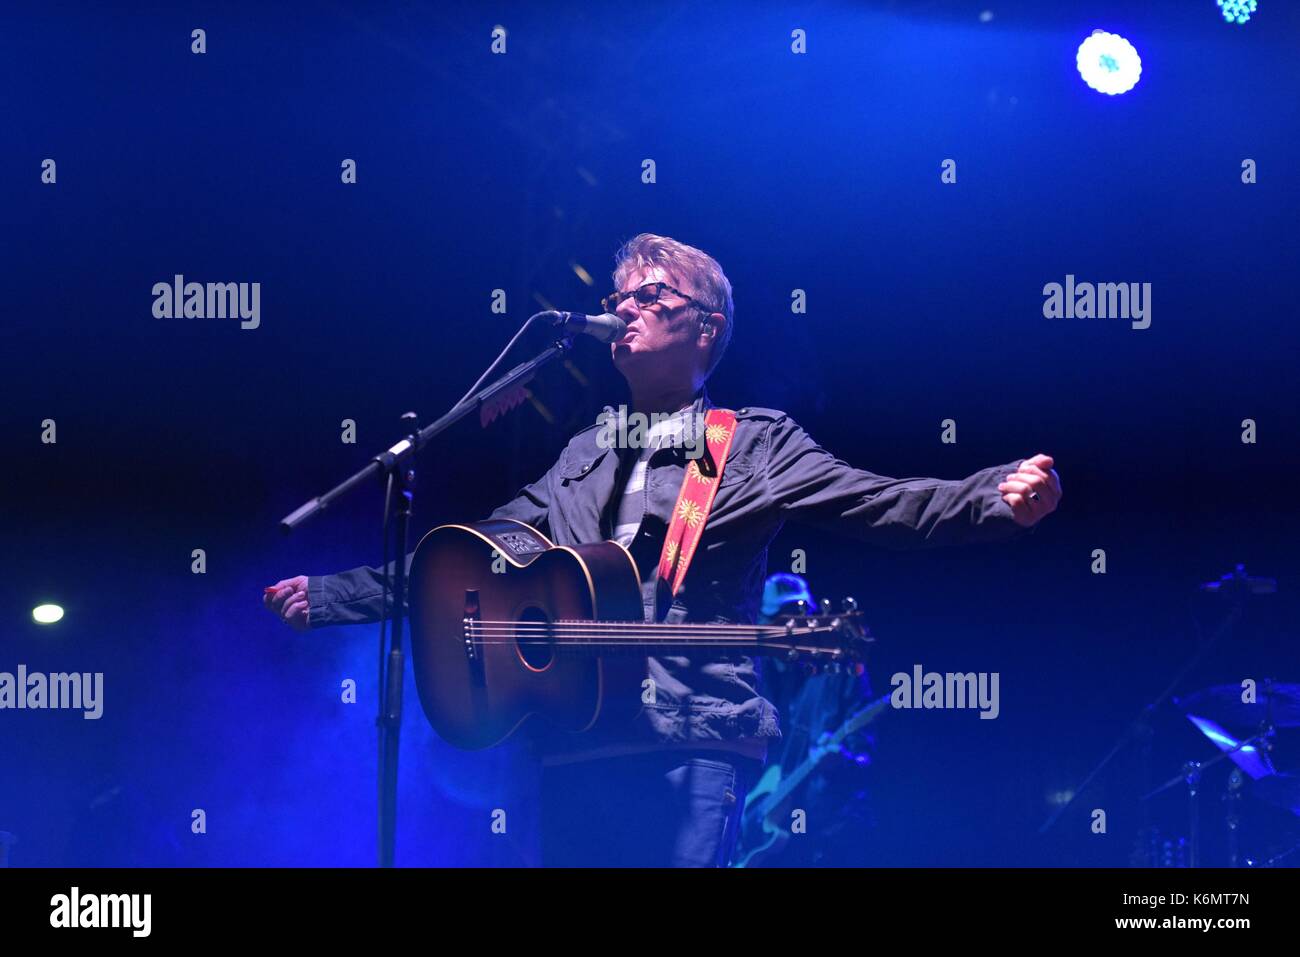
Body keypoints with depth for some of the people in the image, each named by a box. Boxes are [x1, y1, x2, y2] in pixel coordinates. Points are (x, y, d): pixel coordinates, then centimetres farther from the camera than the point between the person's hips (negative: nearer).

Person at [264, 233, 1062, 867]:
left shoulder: (752, 444, 8)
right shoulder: (579, 462, 22)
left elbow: (884, 504, -4)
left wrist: (999, 498, -21)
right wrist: (328, 595, 26)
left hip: (689, 753, -5)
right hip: (572, 755, 5)